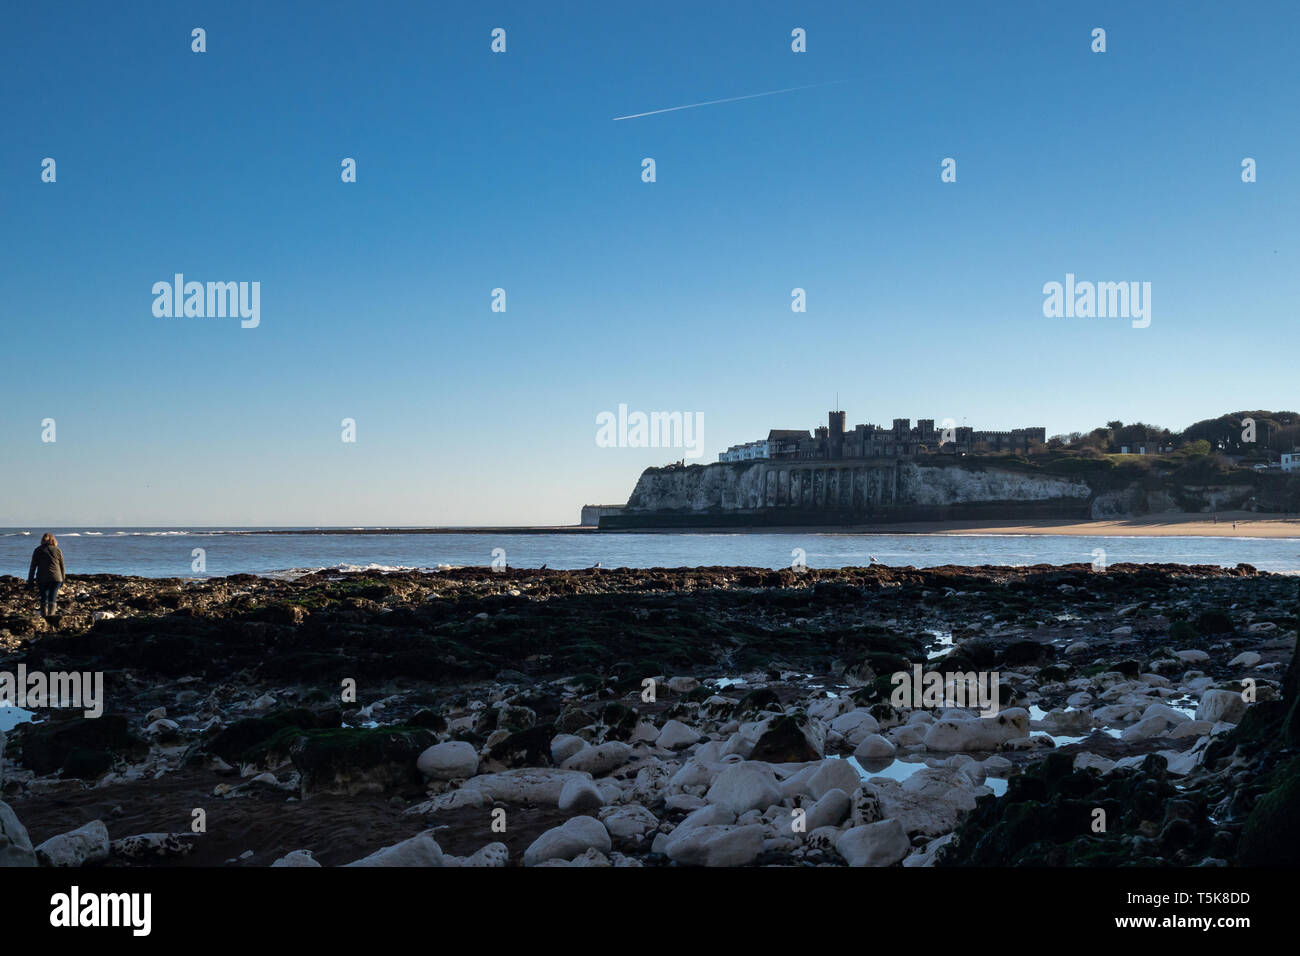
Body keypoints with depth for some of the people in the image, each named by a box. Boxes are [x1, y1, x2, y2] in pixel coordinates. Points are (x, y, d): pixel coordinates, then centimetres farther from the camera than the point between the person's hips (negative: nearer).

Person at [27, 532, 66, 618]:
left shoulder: (38, 551, 4)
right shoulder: (57, 550, 6)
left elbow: (33, 567, 4)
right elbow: (62, 567, 9)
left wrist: (30, 580, 10)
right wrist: (62, 580, 17)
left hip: (42, 578, 0)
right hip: (56, 578, 0)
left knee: (43, 596, 14)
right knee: (52, 596, 2)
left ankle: (44, 614, 14)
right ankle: (51, 614, -11)